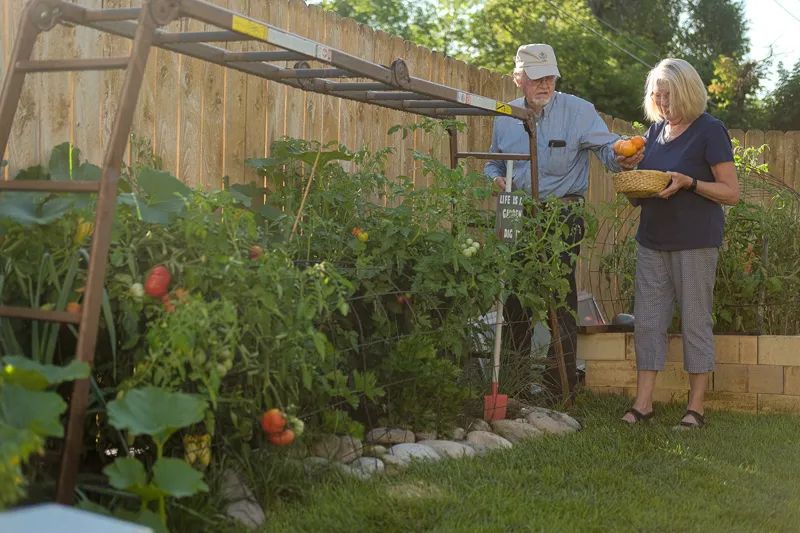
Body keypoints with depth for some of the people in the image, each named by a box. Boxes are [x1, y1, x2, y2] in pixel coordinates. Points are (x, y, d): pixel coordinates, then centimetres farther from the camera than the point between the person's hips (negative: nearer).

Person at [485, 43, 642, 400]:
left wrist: (622, 158, -37)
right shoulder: (505, 118, 12)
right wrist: (495, 178, 0)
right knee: (514, 296, 10)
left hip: (561, 218, -5)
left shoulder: (578, 111, -3)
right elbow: (494, 162, 23)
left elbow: (606, 146, -14)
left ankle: (559, 387, 1)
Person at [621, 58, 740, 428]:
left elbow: (731, 192, -9)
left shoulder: (710, 130, -7)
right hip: (653, 240, 6)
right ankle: (643, 403, 10)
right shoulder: (656, 129, 11)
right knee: (647, 321, 4)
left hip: (695, 242, -6)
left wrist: (689, 182, -22)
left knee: (696, 323, 2)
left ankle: (696, 407, 10)